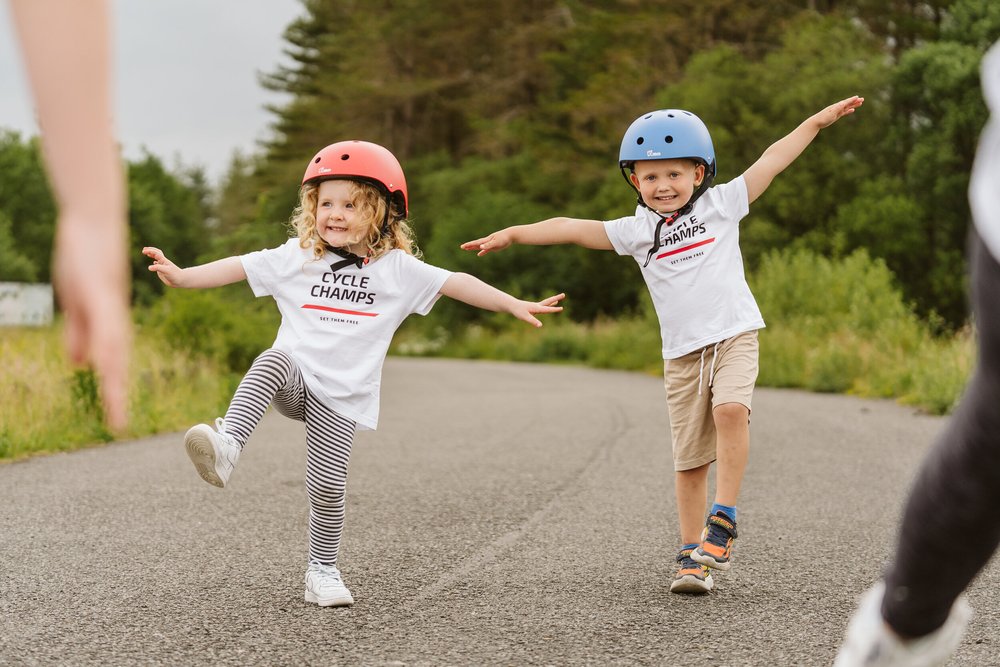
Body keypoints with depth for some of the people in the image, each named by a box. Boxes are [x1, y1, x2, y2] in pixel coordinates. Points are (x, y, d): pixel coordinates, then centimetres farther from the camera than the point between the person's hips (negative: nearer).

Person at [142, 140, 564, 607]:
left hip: (340, 396, 0)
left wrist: (515, 305, -4)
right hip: (294, 378, 0)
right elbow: (237, 268, 5)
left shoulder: (398, 269, 3)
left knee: (327, 486, -4)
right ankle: (226, 445, -49)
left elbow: (456, 284, 2)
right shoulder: (296, 258, 6)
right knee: (272, 361, -35)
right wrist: (180, 276, -5)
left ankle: (322, 571, 17)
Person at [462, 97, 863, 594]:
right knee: (690, 456, 4)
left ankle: (723, 518, -18)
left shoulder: (721, 204, 4)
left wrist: (820, 119, 3)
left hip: (734, 334, -2)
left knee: (730, 409, -28)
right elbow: (574, 228, 4)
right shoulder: (636, 230, 7)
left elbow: (772, 160, 4)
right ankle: (693, 556, 13)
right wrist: (512, 233, -1)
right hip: (683, 352, 2)